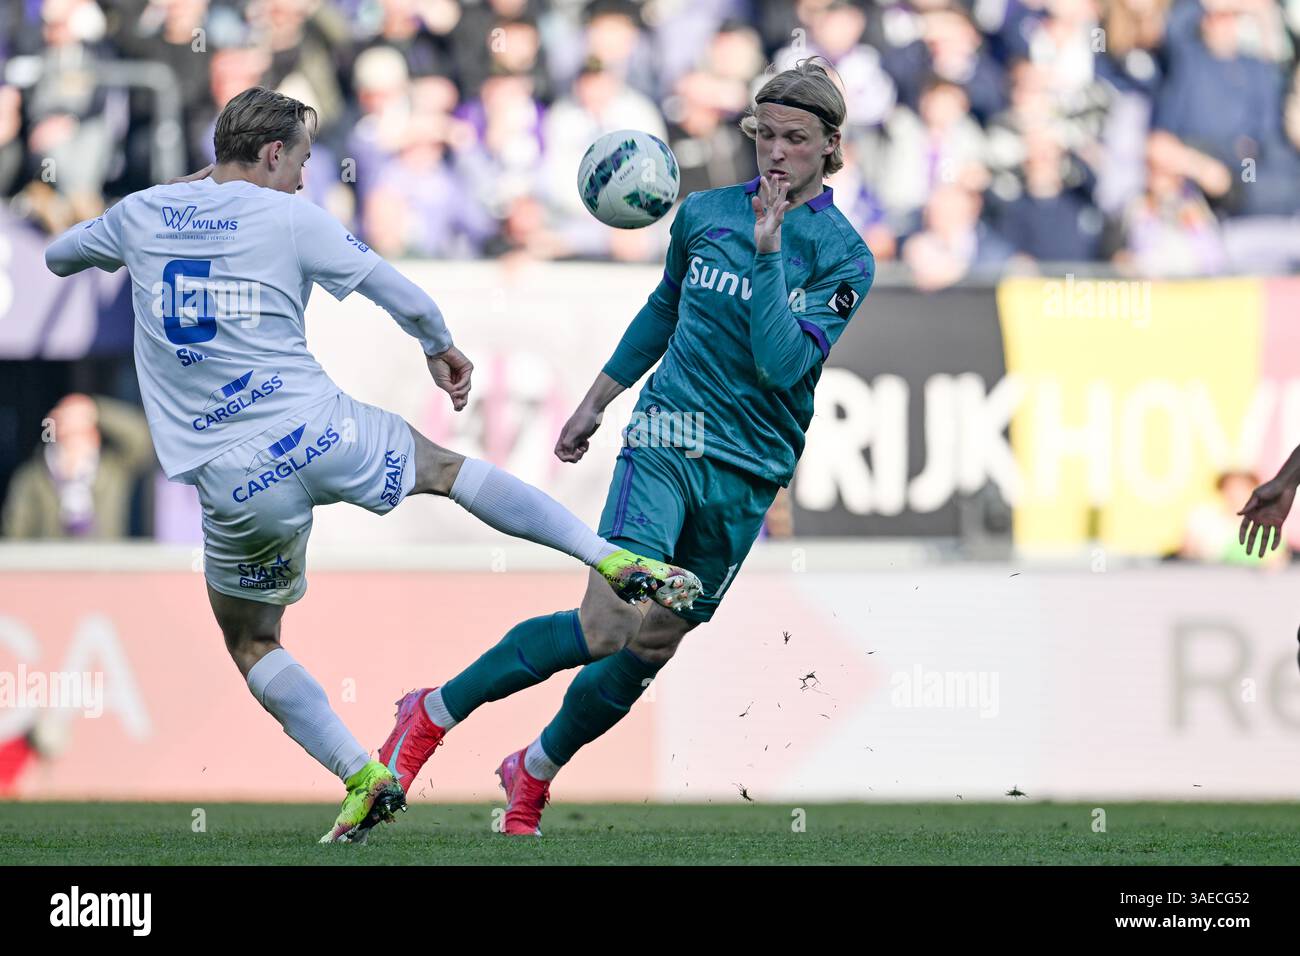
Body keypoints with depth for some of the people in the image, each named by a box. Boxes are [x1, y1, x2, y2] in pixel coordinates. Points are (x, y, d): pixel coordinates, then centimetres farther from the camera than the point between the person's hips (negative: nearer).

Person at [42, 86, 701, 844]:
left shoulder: (141, 214, 6)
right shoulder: (289, 219, -2)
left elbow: (57, 256, 28)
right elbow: (409, 302, 2)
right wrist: (442, 350, 26)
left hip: (235, 483, 1)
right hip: (319, 433, -1)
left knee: (253, 645, 21)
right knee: (449, 469, 26)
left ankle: (365, 778, 7)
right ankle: (618, 563, 16)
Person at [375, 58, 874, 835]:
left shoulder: (844, 258, -4)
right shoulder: (704, 214, 5)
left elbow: (783, 362, -15)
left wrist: (767, 253, -21)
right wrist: (596, 402, 27)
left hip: (748, 477, 1)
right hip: (666, 441, -1)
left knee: (650, 653, 5)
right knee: (610, 624, -20)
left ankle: (536, 772, 29)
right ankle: (435, 712, -5)